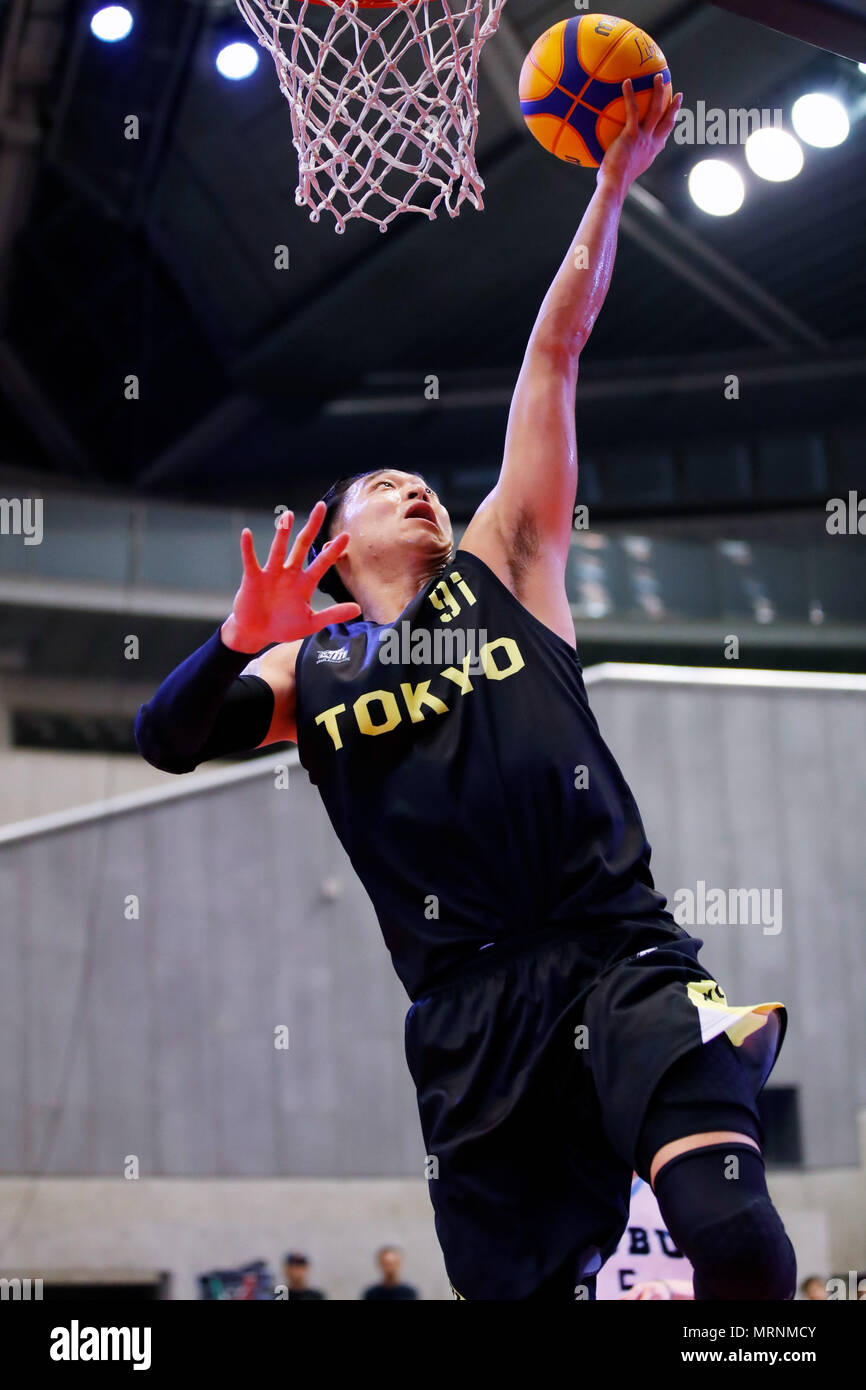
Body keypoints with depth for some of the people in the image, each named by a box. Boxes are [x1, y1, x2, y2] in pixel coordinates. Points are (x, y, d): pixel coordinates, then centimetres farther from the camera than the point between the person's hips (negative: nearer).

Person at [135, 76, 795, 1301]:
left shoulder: (501, 570, 18)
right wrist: (239, 642, -13)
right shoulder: (304, 666, 20)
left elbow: (554, 357, 15)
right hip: (471, 1006, 1)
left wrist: (614, 185, 14)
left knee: (733, 1228, -23)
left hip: (620, 954, -1)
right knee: (519, 1283, 1)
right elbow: (167, 741, 4)